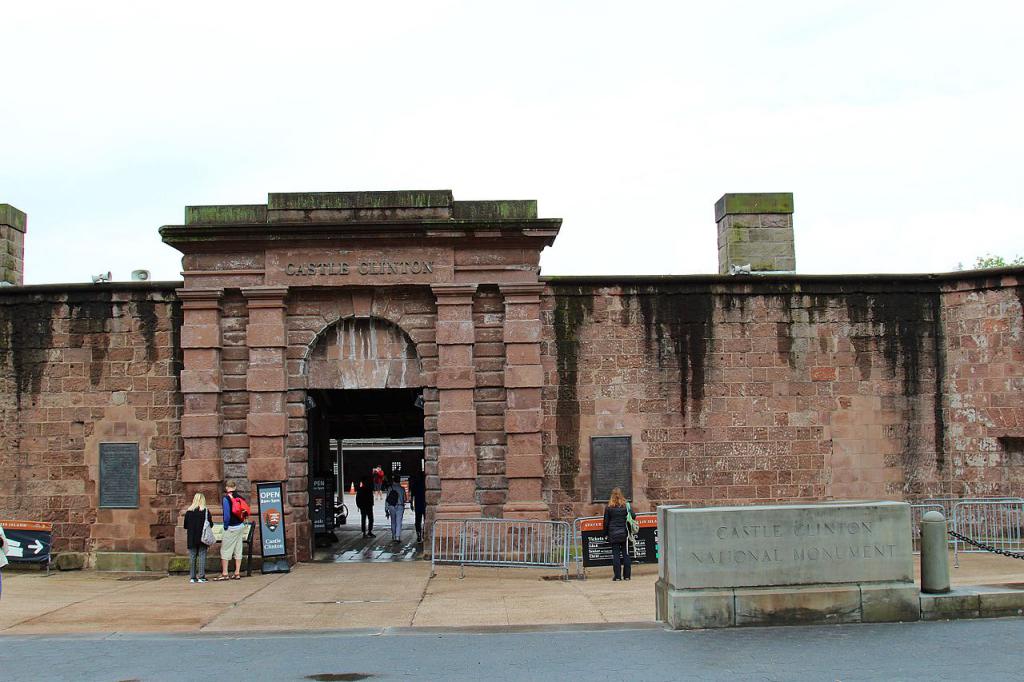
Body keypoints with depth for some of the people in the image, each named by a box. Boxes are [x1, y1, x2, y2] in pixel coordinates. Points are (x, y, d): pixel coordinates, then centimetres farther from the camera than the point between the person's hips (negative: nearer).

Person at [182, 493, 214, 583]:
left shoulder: (188, 512, -1)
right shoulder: (206, 511, -7)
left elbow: (185, 526, 3)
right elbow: (210, 524, -5)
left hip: (191, 538, 2)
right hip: (202, 537, -2)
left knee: (192, 556, 8)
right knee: (202, 555, 2)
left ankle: (192, 577, 8)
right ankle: (201, 576, -3)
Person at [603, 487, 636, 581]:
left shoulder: (609, 508, -5)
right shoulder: (626, 506, -3)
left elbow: (606, 522, 0)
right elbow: (633, 516, -5)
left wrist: (606, 533, 11)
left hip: (613, 535, -1)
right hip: (624, 534, 1)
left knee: (615, 555, 2)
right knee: (626, 554, 8)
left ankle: (617, 576, 1)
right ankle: (626, 575, 10)